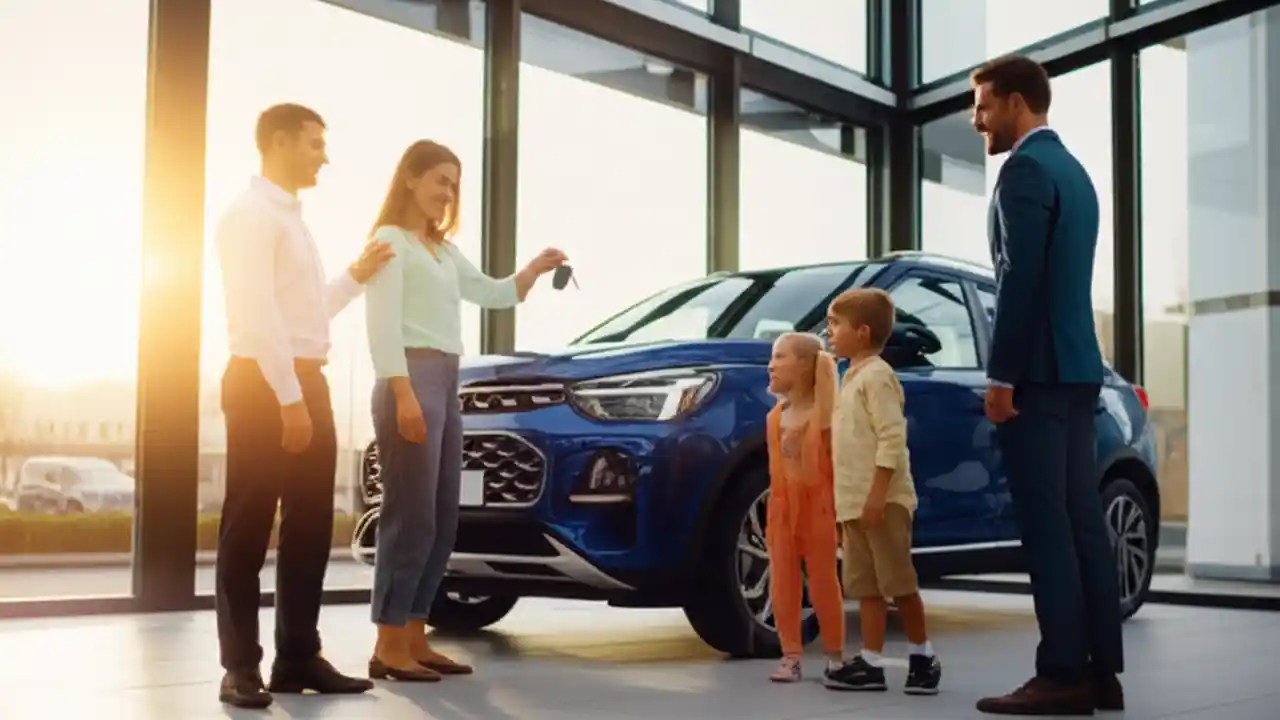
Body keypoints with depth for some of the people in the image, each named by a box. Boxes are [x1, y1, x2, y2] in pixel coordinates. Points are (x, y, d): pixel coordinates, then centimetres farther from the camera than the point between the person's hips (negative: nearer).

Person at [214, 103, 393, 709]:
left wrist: (357, 275, 14)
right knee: (248, 526, -3)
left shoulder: (291, 217, 21)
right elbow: (258, 313, -17)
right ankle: (240, 666, 4)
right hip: (263, 383, -9)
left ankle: (299, 657, 16)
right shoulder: (251, 212, -8)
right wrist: (288, 397, -21)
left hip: (306, 383, 9)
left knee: (310, 524, 9)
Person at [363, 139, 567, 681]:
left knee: (442, 521, 7)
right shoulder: (391, 240, -1)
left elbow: (492, 293, 29)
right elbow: (383, 322, -11)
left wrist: (535, 270, 9)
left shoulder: (444, 251, 23)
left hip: (446, 383, 9)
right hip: (411, 382, -9)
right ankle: (389, 647, -6)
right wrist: (403, 393, -22)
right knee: (412, 517, -11)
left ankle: (414, 638, 13)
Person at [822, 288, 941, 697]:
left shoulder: (876, 375, -12)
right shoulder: (853, 377, 17)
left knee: (899, 583, -1)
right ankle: (870, 664, 11)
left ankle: (922, 657, 12)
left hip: (882, 501, -9)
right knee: (866, 586, 8)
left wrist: (877, 494, -24)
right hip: (855, 502, 9)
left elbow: (892, 438, -20)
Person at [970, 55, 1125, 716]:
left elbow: (1021, 280, -18)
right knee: (1080, 520, 8)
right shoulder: (1071, 170, 20)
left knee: (1046, 526, -8)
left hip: (1039, 371, -10)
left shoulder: (1025, 168, -10)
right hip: (1075, 367, 10)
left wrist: (1002, 378, -16)